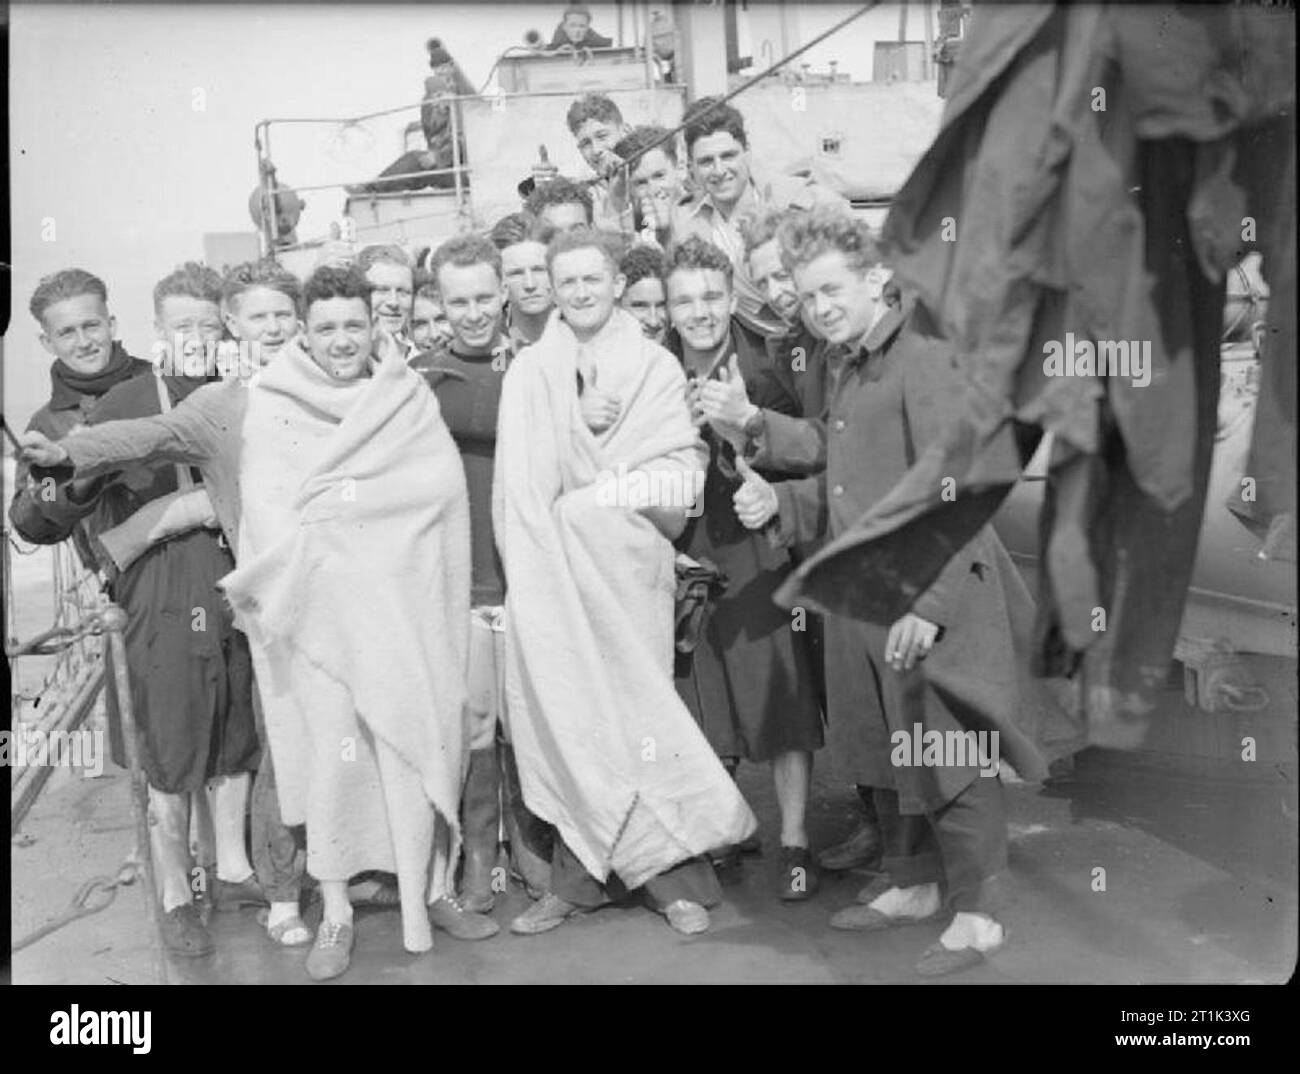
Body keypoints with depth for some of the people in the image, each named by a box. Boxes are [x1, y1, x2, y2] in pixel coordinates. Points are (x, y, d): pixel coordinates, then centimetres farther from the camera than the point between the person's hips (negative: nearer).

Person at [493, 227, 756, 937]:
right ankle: (579, 877, 9)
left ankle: (673, 876, 4)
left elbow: (679, 468, -1)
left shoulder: (655, 366, 9)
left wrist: (584, 496, -9)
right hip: (551, 567, 2)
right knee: (564, 716, 0)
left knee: (637, 706, -4)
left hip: (627, 565, -1)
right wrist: (582, 425, -9)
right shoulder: (529, 370, 12)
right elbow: (522, 474, 5)